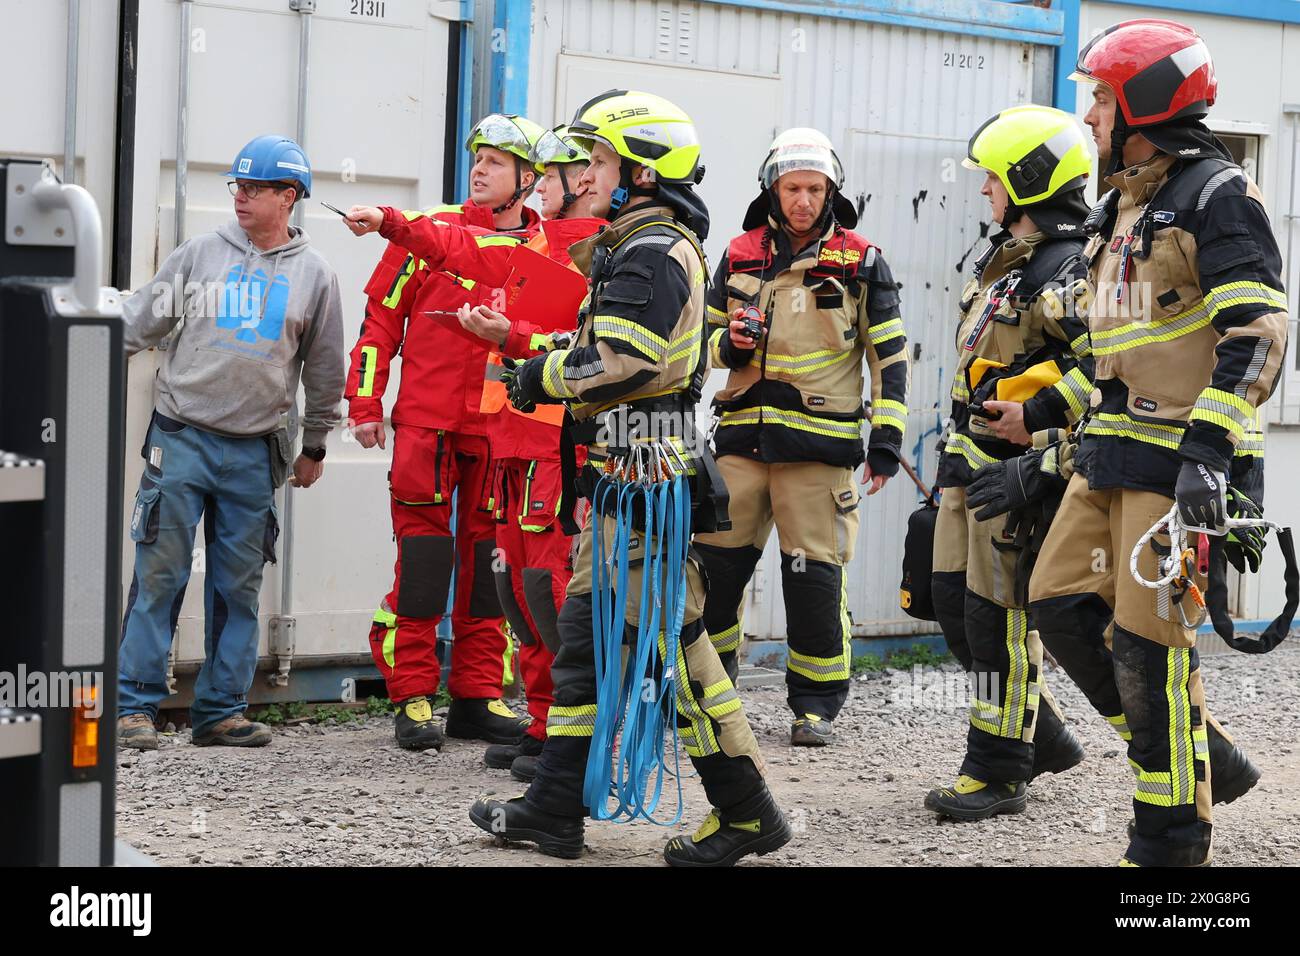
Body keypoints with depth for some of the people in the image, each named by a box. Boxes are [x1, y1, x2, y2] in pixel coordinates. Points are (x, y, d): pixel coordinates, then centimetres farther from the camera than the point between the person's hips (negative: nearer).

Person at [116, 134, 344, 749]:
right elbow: (141, 320, 8)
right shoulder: (201, 254, 3)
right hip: (181, 439, -1)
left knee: (239, 585, 6)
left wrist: (315, 445, 18)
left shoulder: (314, 275, 6)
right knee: (159, 574, -4)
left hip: (254, 454, 1)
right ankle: (133, 704, 0)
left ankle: (222, 710, 13)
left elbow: (325, 370, 14)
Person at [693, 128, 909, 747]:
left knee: (815, 576, -2)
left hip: (820, 443, -3)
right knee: (713, 564, 2)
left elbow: (890, 355, 4)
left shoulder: (860, 263, 2)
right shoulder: (740, 256, 11)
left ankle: (816, 704, 9)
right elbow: (707, 336, 20)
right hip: (742, 437, 3)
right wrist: (729, 344, -4)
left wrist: (887, 439, -3)